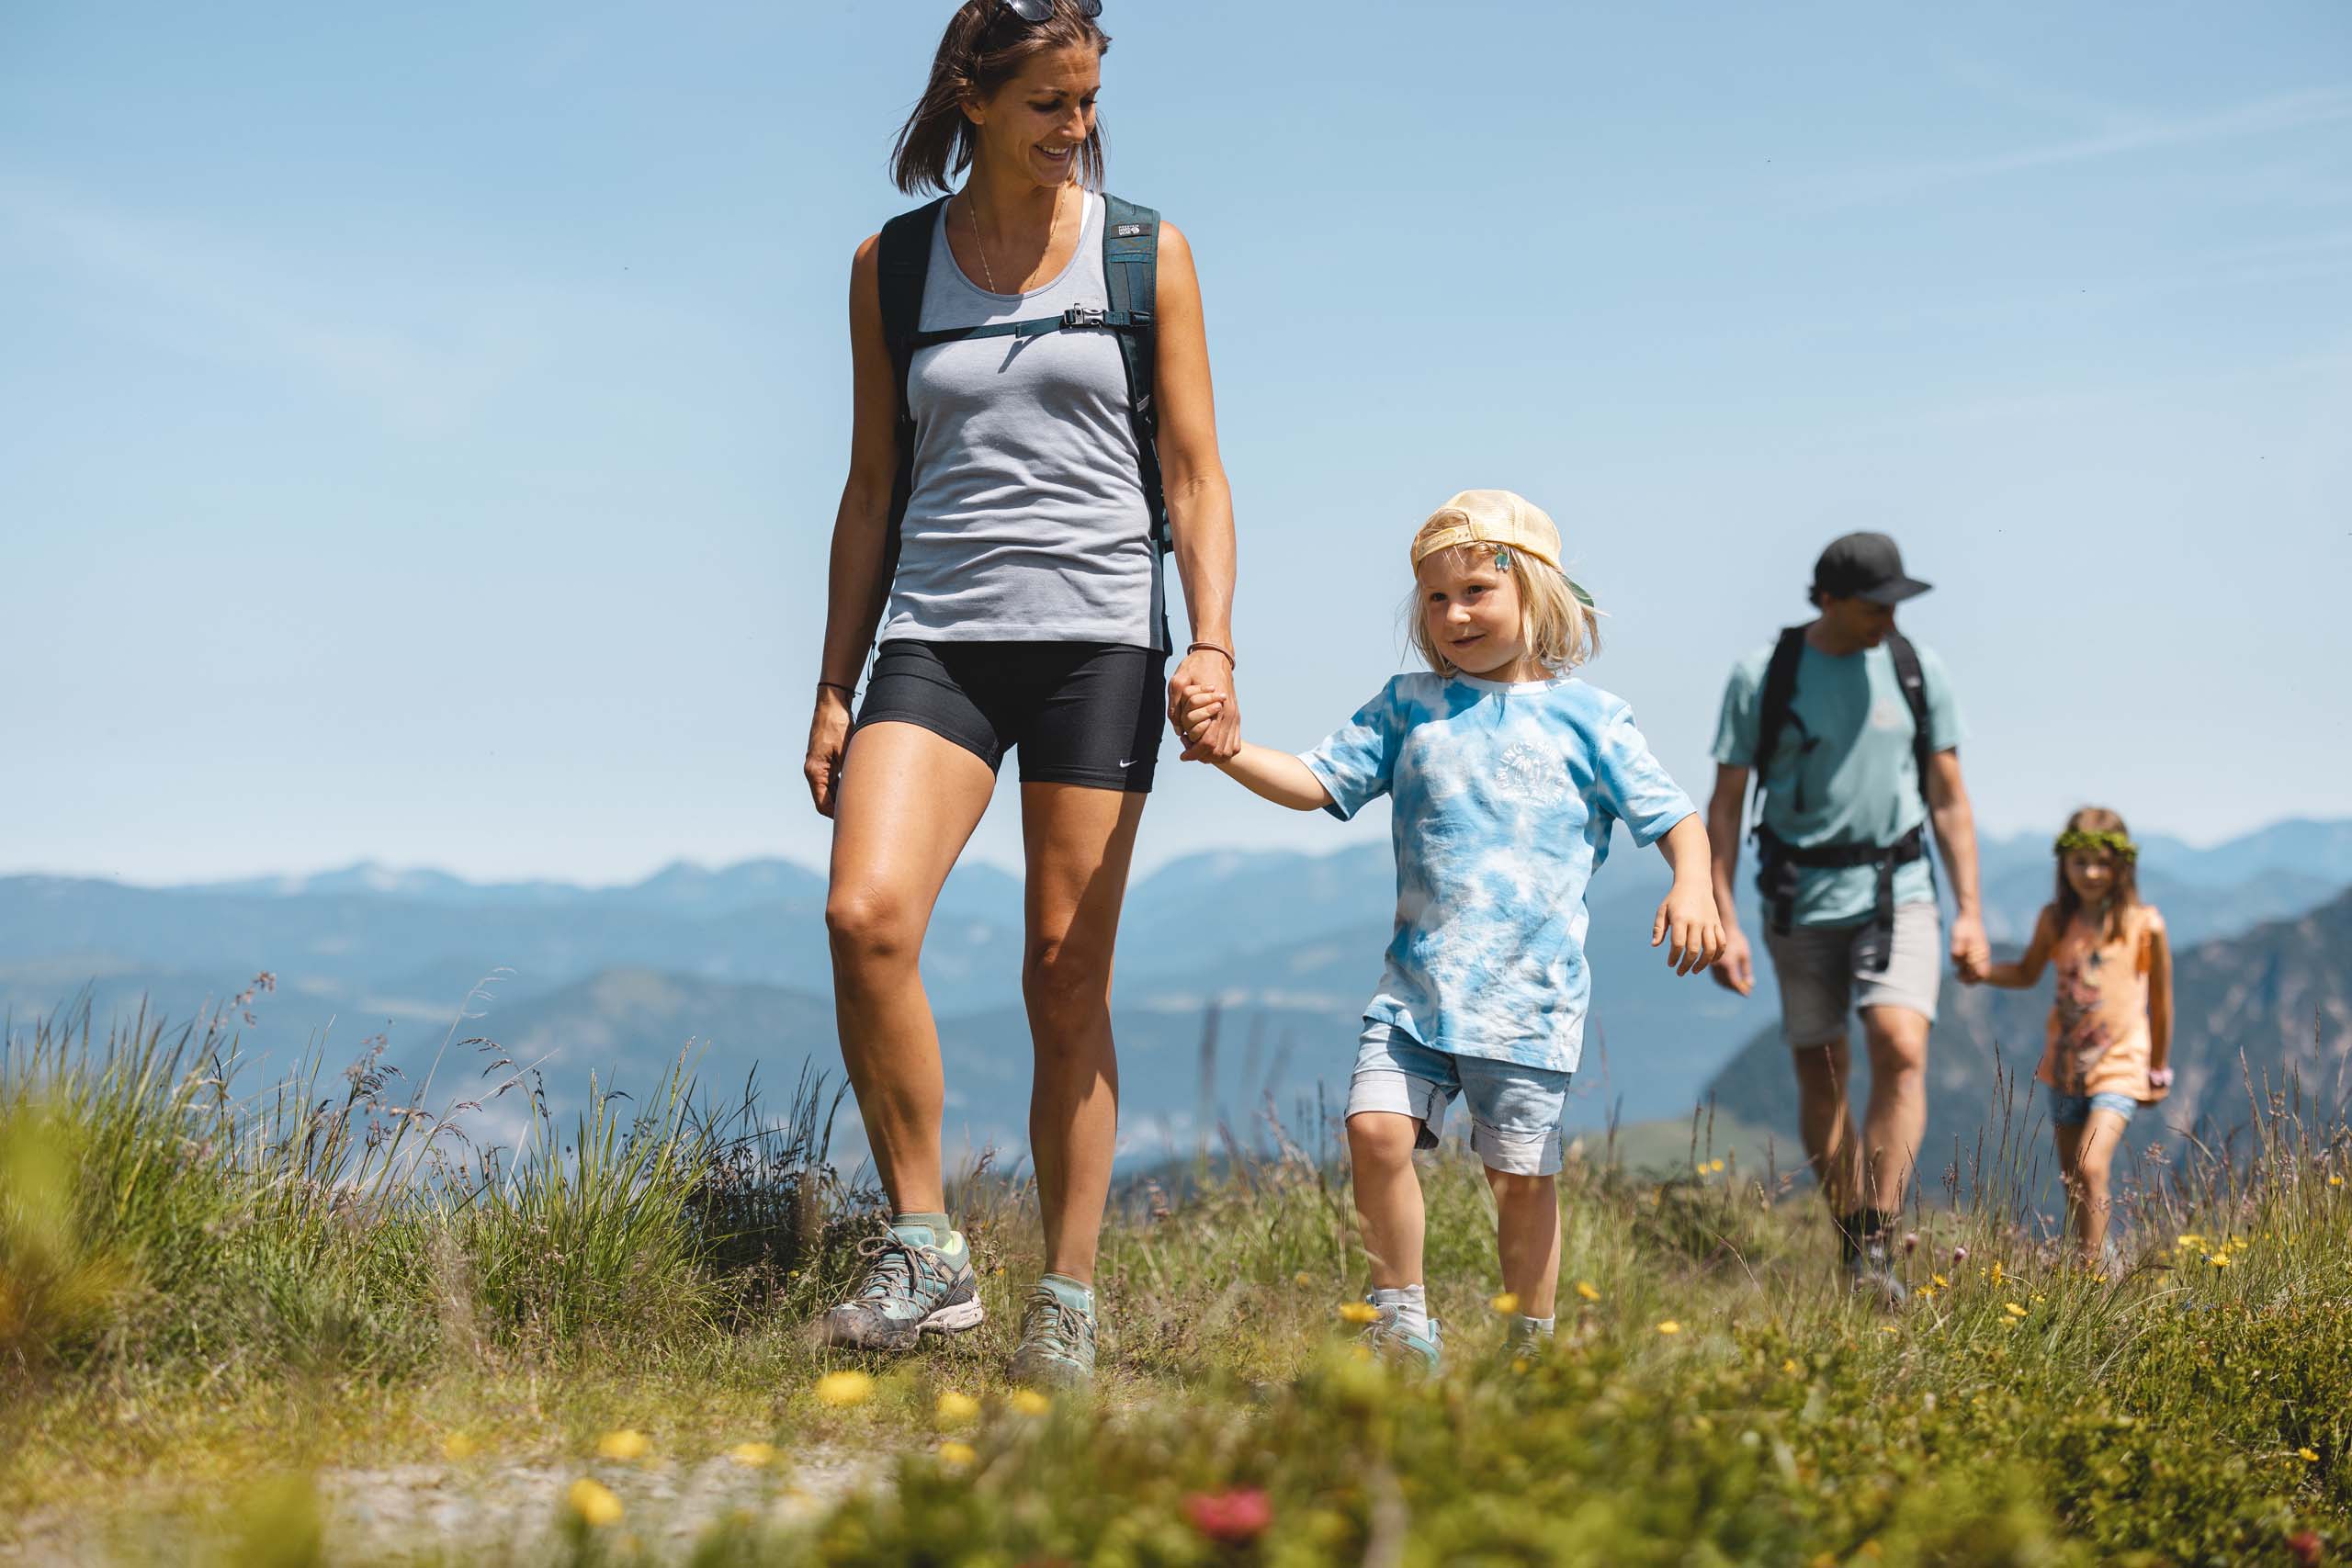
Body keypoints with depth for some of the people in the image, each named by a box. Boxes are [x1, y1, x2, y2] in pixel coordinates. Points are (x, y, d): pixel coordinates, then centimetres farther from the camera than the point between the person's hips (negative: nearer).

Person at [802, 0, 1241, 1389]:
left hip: (1097, 637, -1)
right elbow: (874, 488, 14)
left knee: (1068, 974, -2)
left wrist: (1214, 646, -11)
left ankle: (1069, 1305, 9)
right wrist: (834, 687, 10)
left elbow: (1194, 473, 4)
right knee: (867, 914, -21)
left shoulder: (1145, 254, 6)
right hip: (937, 636, 1)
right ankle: (927, 1251, -9)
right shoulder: (893, 266, 10)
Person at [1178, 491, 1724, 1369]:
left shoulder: (1585, 718, 4)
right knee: (1376, 1130, -13)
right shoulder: (1408, 707, 10)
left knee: (1523, 1173, 2)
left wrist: (1692, 888, -15)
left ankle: (1530, 1347, 19)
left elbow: (1674, 817, 5)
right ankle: (1401, 1327, 2)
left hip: (1529, 996, -2)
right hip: (1416, 984, 2)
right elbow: (1317, 783, 7)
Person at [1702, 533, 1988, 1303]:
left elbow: (1950, 798, 8)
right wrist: (1723, 920, -6)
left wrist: (1969, 909, 2)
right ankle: (1850, 1245, 19)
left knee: (1900, 1048, -19)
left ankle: (1876, 1247, -17)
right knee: (1820, 1075, 5)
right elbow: (1725, 803, -1)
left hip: (1897, 892, 0)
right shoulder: (1762, 675, -4)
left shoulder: (1917, 669, 3)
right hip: (1802, 900, 0)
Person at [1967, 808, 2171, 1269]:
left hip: (2119, 1065, -4)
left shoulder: (2144, 925, -8)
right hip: (2065, 1066, 4)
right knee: (2072, 1181, 11)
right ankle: (2086, 1265, 24)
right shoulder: (2056, 920, 0)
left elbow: (2160, 999, 3)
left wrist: (2159, 1070, 10)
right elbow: (2028, 973, 16)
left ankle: (2093, 1272, -16)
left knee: (2091, 1166, -21)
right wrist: (1983, 971, -5)